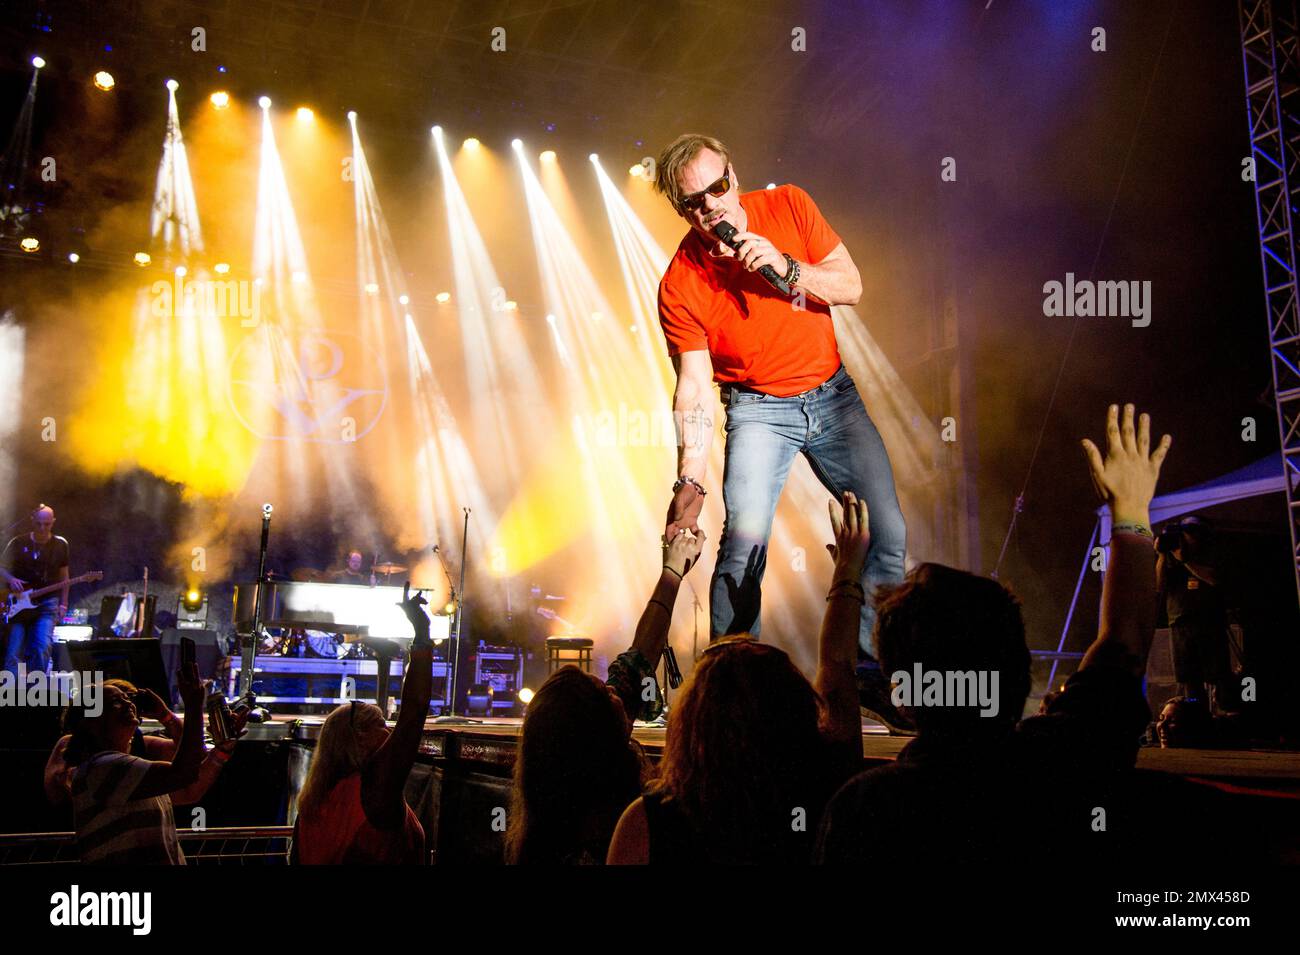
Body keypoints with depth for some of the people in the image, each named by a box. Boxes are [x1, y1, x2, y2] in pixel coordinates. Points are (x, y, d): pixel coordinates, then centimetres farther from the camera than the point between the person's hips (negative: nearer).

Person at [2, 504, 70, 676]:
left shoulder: (60, 545, 4)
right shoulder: (18, 543, 0)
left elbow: (64, 576, 12)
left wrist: (63, 604, 7)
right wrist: (11, 579, -14)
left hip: (47, 603, 0)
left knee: (43, 646, -15)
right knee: (14, 651, -2)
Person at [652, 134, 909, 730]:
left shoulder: (787, 206, -8)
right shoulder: (681, 283, -17)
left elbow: (851, 287, -6)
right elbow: (693, 389, -16)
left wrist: (786, 267, -24)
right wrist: (690, 483, -25)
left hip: (832, 393, 3)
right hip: (758, 408, -3)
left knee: (887, 534, -3)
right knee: (744, 539, -23)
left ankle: (871, 676, 11)